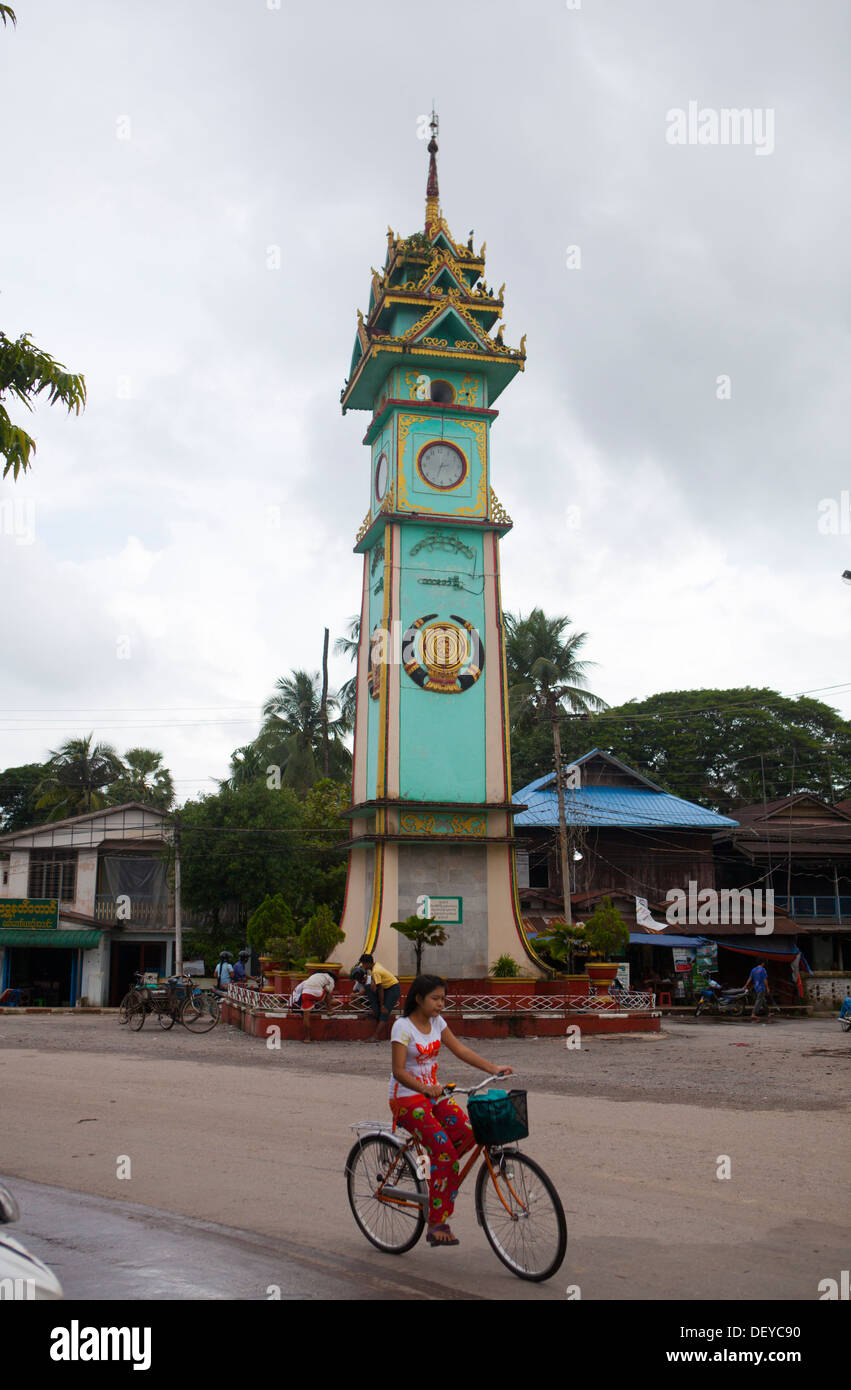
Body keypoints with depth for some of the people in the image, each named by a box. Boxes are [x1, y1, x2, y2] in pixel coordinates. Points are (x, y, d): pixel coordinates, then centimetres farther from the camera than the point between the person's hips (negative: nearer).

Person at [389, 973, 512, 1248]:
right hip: (406, 1098, -7)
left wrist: (493, 1069, -6)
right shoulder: (403, 1026, -14)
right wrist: (424, 1088, -35)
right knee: (444, 1151, -22)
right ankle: (437, 1225, -14)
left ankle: (437, 1170, 7)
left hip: (432, 1094, 7)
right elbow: (399, 1071, -20)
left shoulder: (436, 1022, 7)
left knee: (469, 1132, -18)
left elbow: (461, 1051, 5)